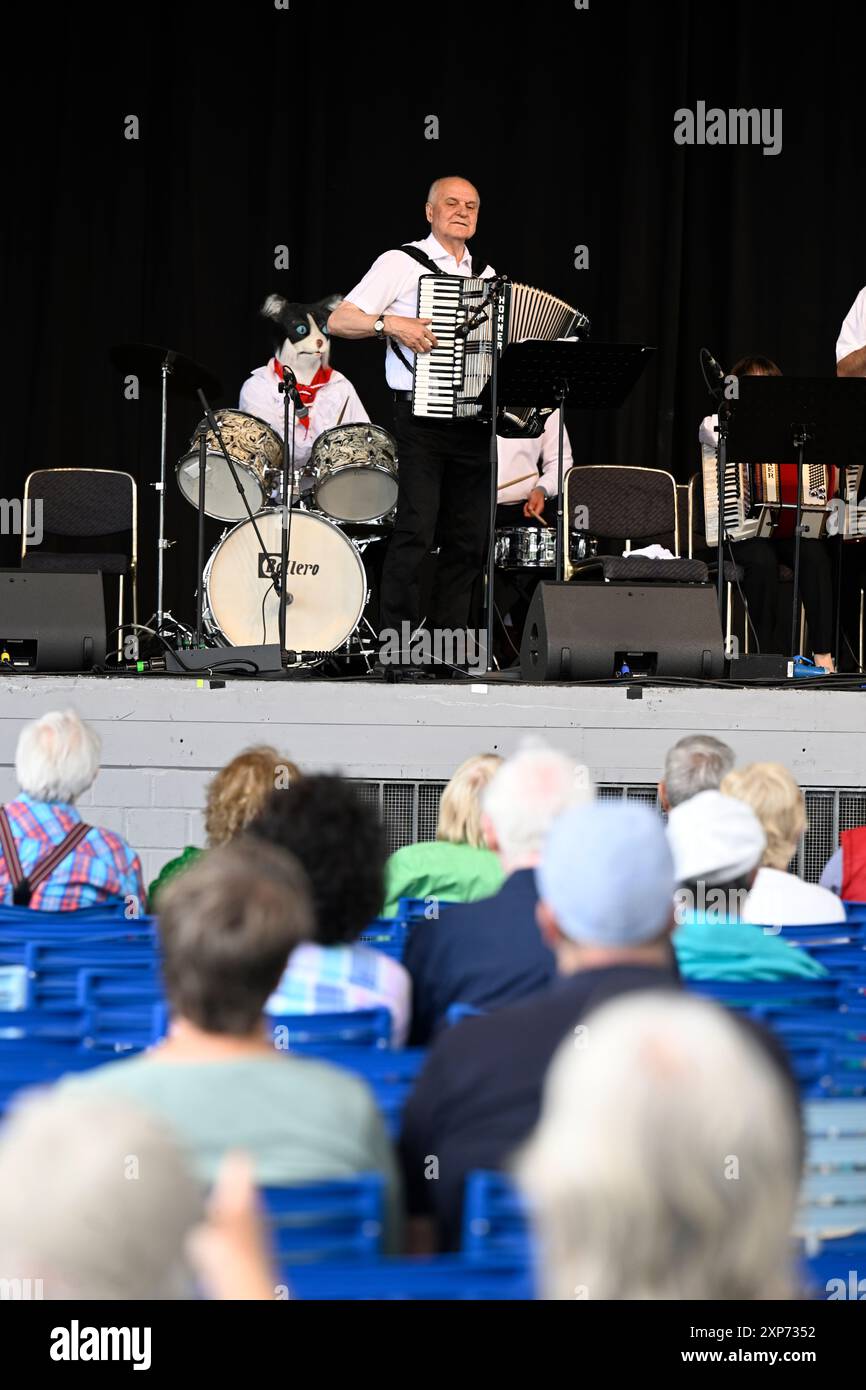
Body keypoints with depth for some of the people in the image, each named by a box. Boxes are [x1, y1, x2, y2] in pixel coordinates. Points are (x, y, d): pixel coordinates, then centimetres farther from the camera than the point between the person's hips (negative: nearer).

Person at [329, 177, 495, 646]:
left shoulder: (486, 275, 18)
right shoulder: (401, 263, 1)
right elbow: (338, 321, -4)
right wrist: (390, 323, -19)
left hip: (475, 419, 6)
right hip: (421, 417, -6)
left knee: (468, 538, 4)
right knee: (415, 532, -13)